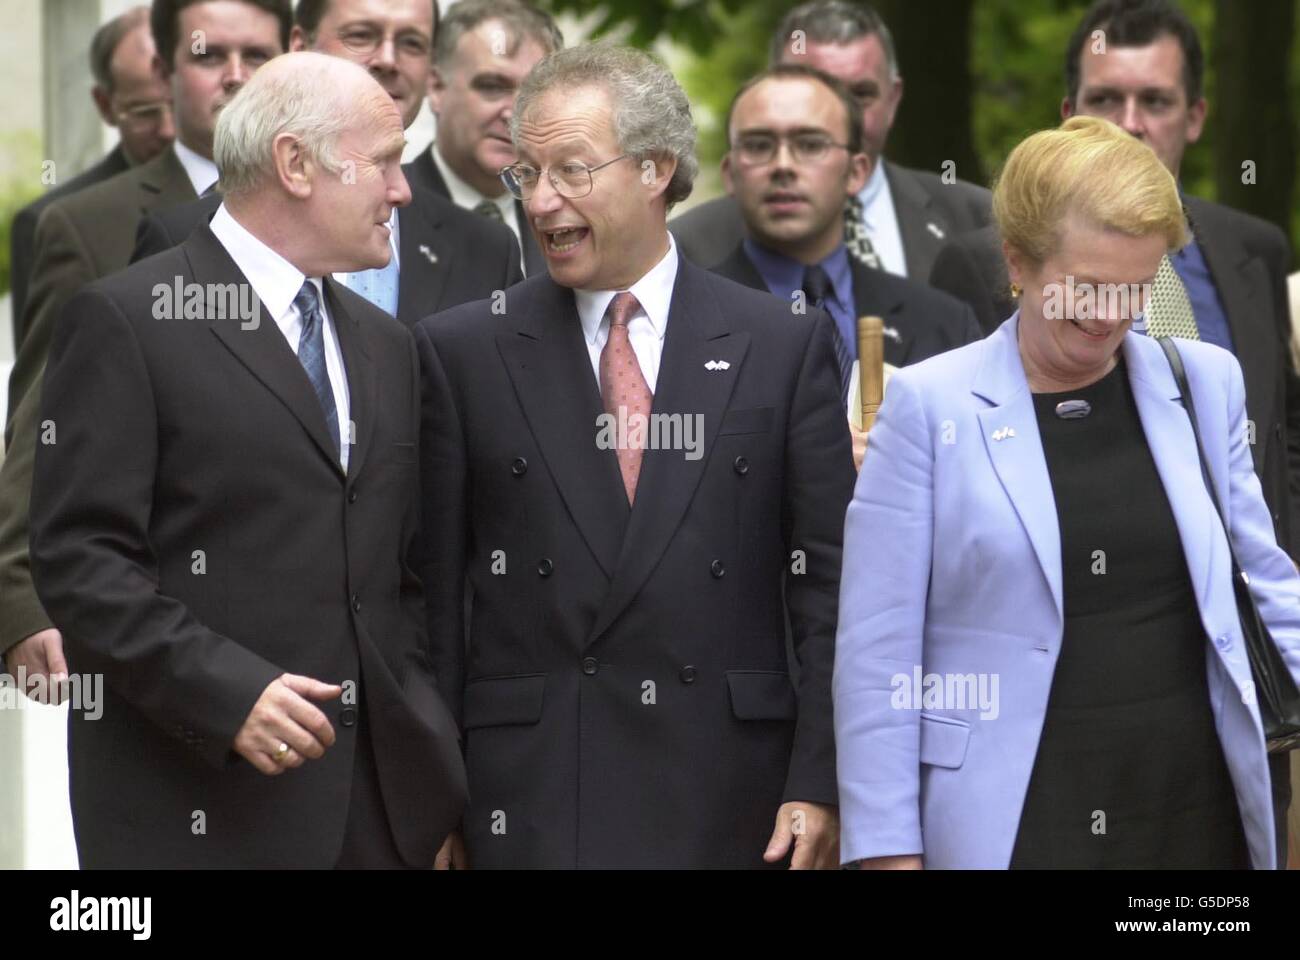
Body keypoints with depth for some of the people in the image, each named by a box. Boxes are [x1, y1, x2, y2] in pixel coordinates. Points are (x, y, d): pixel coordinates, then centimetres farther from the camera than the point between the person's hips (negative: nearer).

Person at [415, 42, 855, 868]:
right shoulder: (461, 354, 5)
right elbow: (435, 593, 4)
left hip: (731, 798, 0)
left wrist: (818, 784, -3)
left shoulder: (782, 348, 5)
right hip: (531, 799, 0)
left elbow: (826, 584, 4)